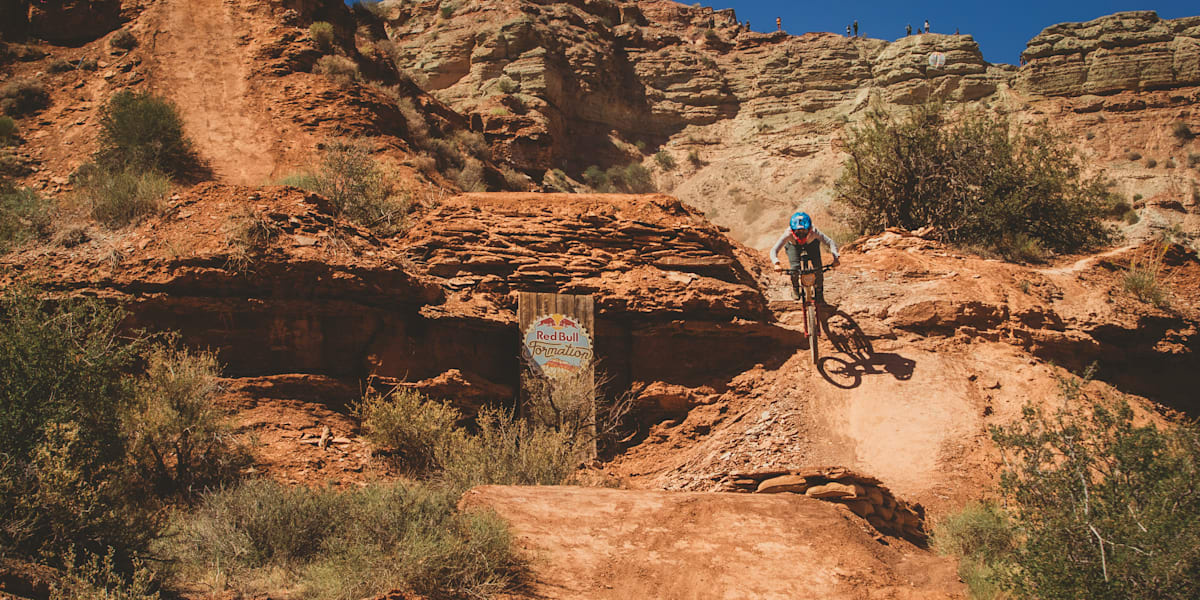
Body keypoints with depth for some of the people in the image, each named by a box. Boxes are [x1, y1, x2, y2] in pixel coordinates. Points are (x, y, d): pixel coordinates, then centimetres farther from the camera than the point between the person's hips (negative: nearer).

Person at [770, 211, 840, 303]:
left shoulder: (814, 232, -40)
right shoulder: (788, 234, -40)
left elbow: (830, 242, -41)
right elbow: (774, 250, -43)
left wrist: (836, 257, -57)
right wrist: (776, 263, -61)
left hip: (812, 244, 0)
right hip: (793, 246, 0)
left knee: (818, 268, -16)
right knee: (795, 268, -21)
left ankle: (819, 293, 11)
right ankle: (795, 288, 13)